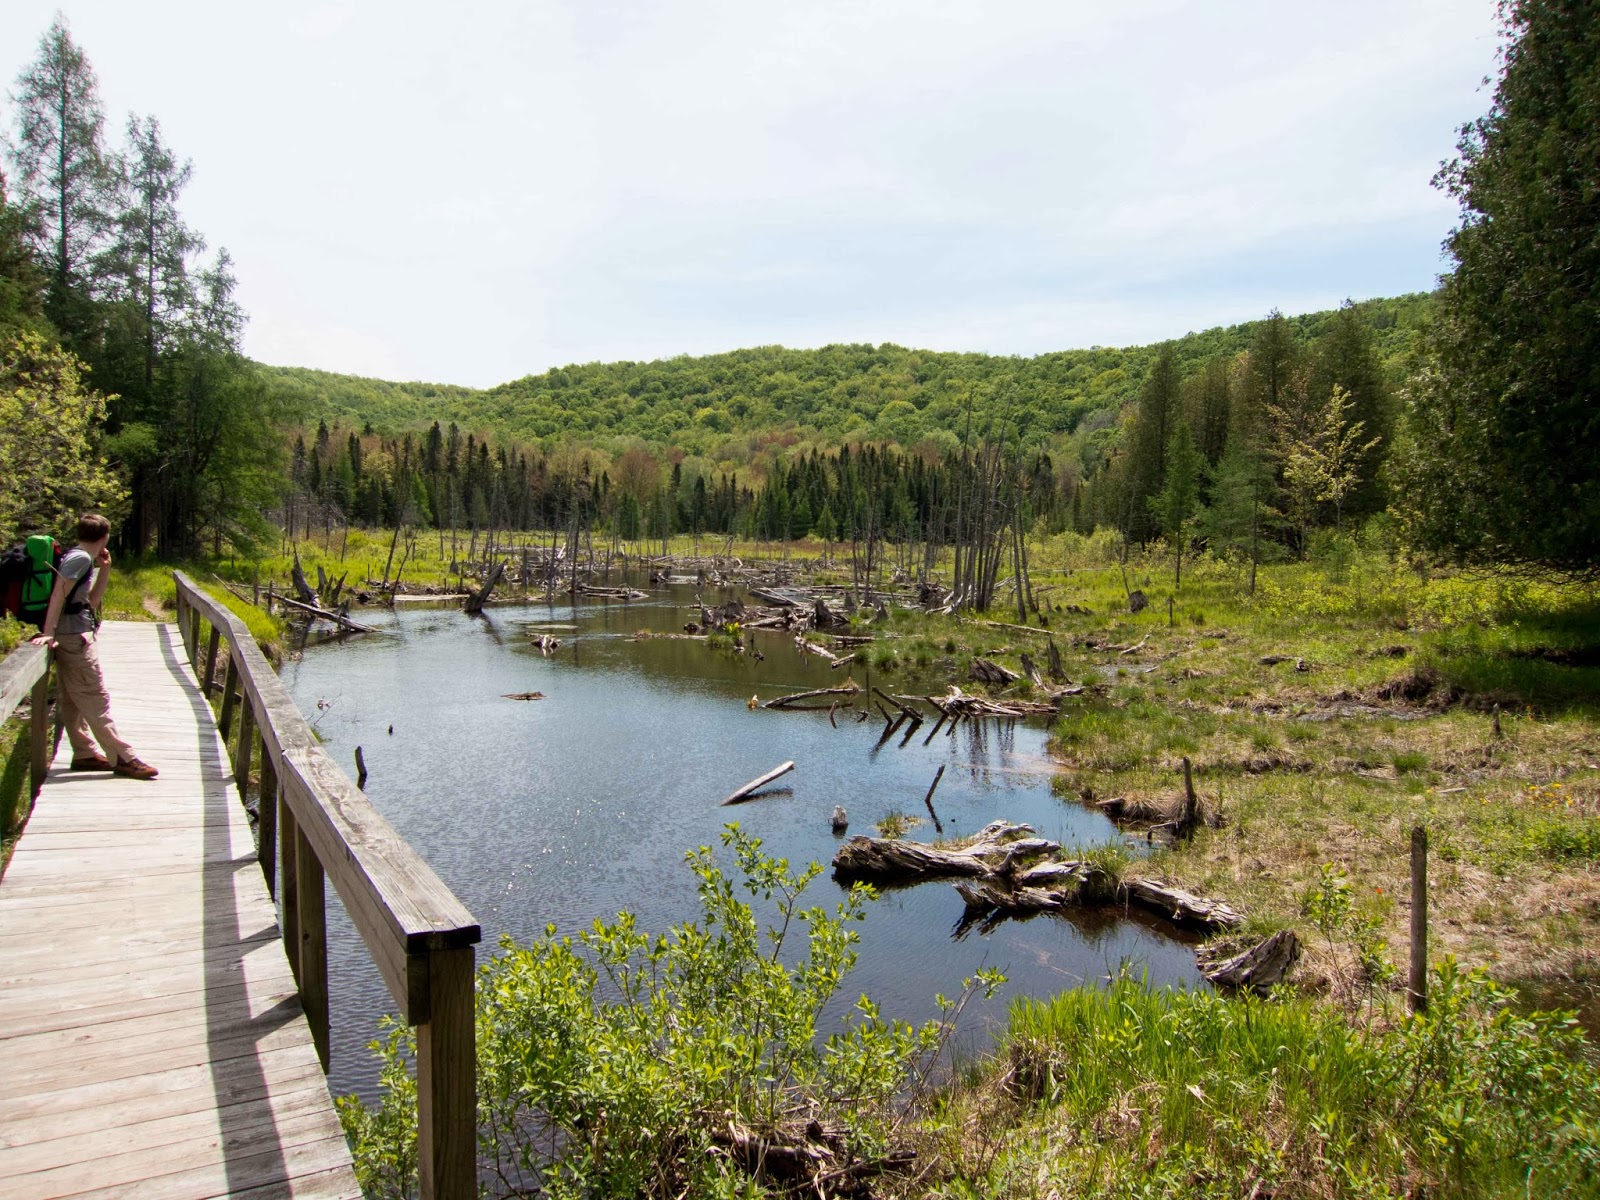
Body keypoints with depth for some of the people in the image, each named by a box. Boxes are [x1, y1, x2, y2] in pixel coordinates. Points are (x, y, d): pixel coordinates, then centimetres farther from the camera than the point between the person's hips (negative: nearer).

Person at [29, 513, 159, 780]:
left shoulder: (82, 559, 16)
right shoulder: (80, 558, -12)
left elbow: (91, 601, 18)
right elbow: (59, 594, -21)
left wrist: (104, 570, 12)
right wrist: (48, 633, -25)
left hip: (74, 636, 10)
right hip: (74, 637, -10)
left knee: (73, 700, 12)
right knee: (96, 699, -8)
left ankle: (84, 754, 18)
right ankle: (123, 758, -7)